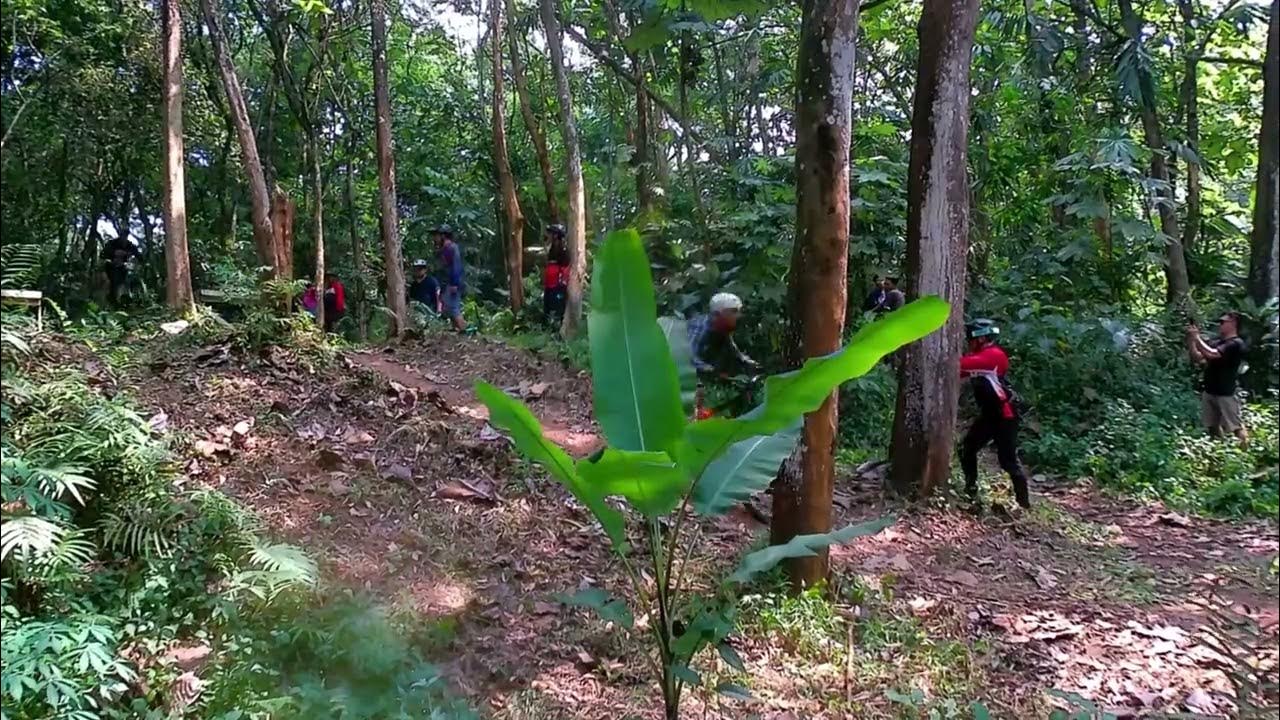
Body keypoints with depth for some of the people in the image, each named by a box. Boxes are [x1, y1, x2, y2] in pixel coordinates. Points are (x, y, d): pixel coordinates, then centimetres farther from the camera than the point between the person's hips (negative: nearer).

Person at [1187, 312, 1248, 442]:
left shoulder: (1236, 344, -11)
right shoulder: (1215, 343, 12)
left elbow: (1211, 354, -24)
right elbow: (1198, 359, 11)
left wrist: (1197, 338, -14)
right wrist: (1191, 341, -1)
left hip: (1225, 393, -8)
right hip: (1209, 392, 8)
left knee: (1235, 428, -6)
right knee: (1212, 428, 13)